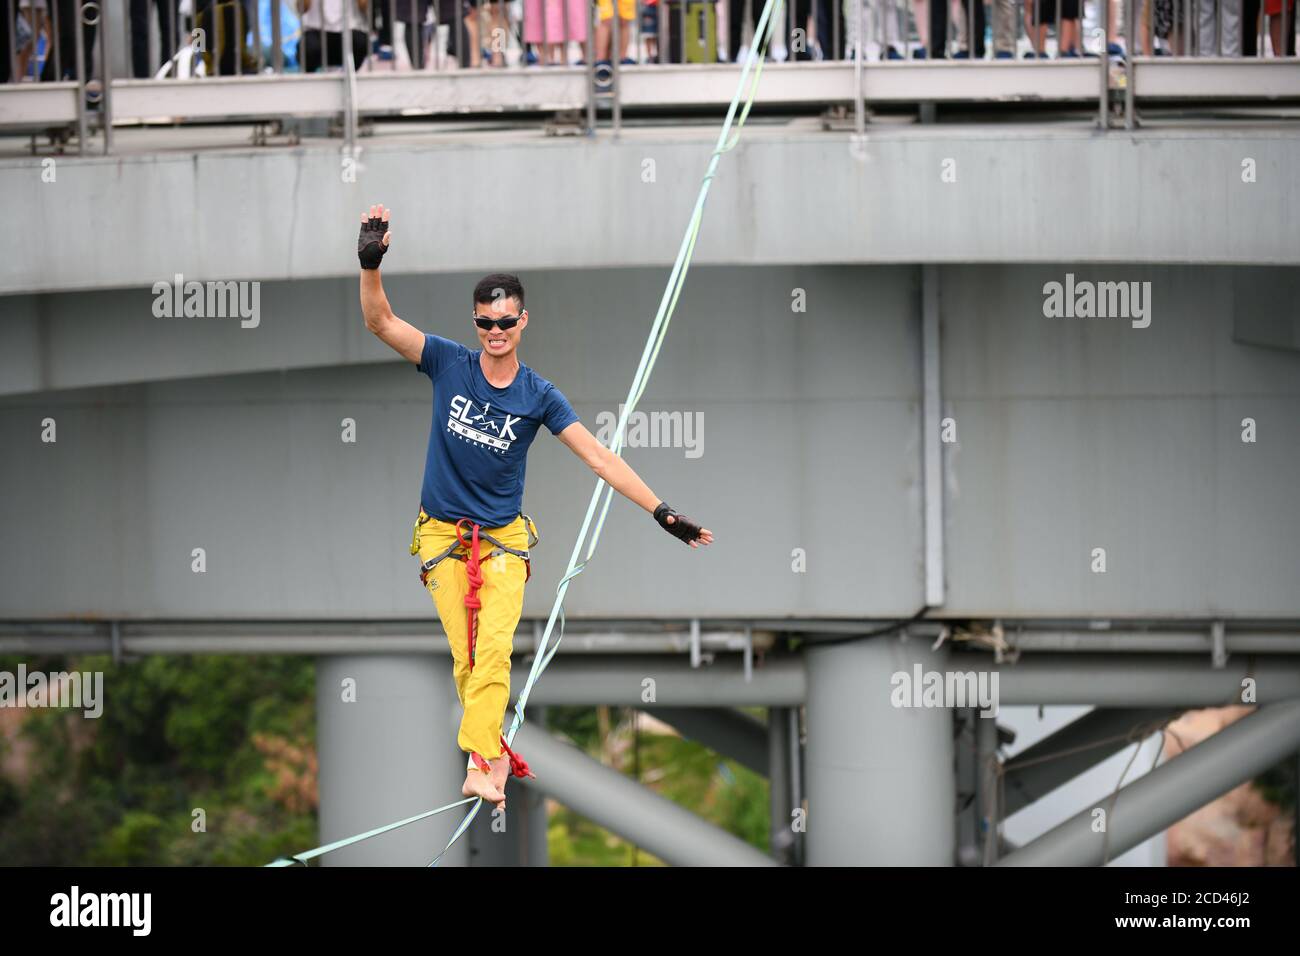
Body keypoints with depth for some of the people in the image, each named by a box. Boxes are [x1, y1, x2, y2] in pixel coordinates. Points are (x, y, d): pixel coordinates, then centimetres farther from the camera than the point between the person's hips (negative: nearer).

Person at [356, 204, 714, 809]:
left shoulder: (538, 395, -3)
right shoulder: (449, 364, -4)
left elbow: (599, 457, -5)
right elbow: (379, 322, -12)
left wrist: (663, 514, -11)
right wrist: (370, 263, -30)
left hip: (503, 539, 0)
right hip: (442, 534, 0)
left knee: (493, 650, -17)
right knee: (465, 657, -4)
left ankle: (480, 763, -23)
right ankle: (495, 753, 9)